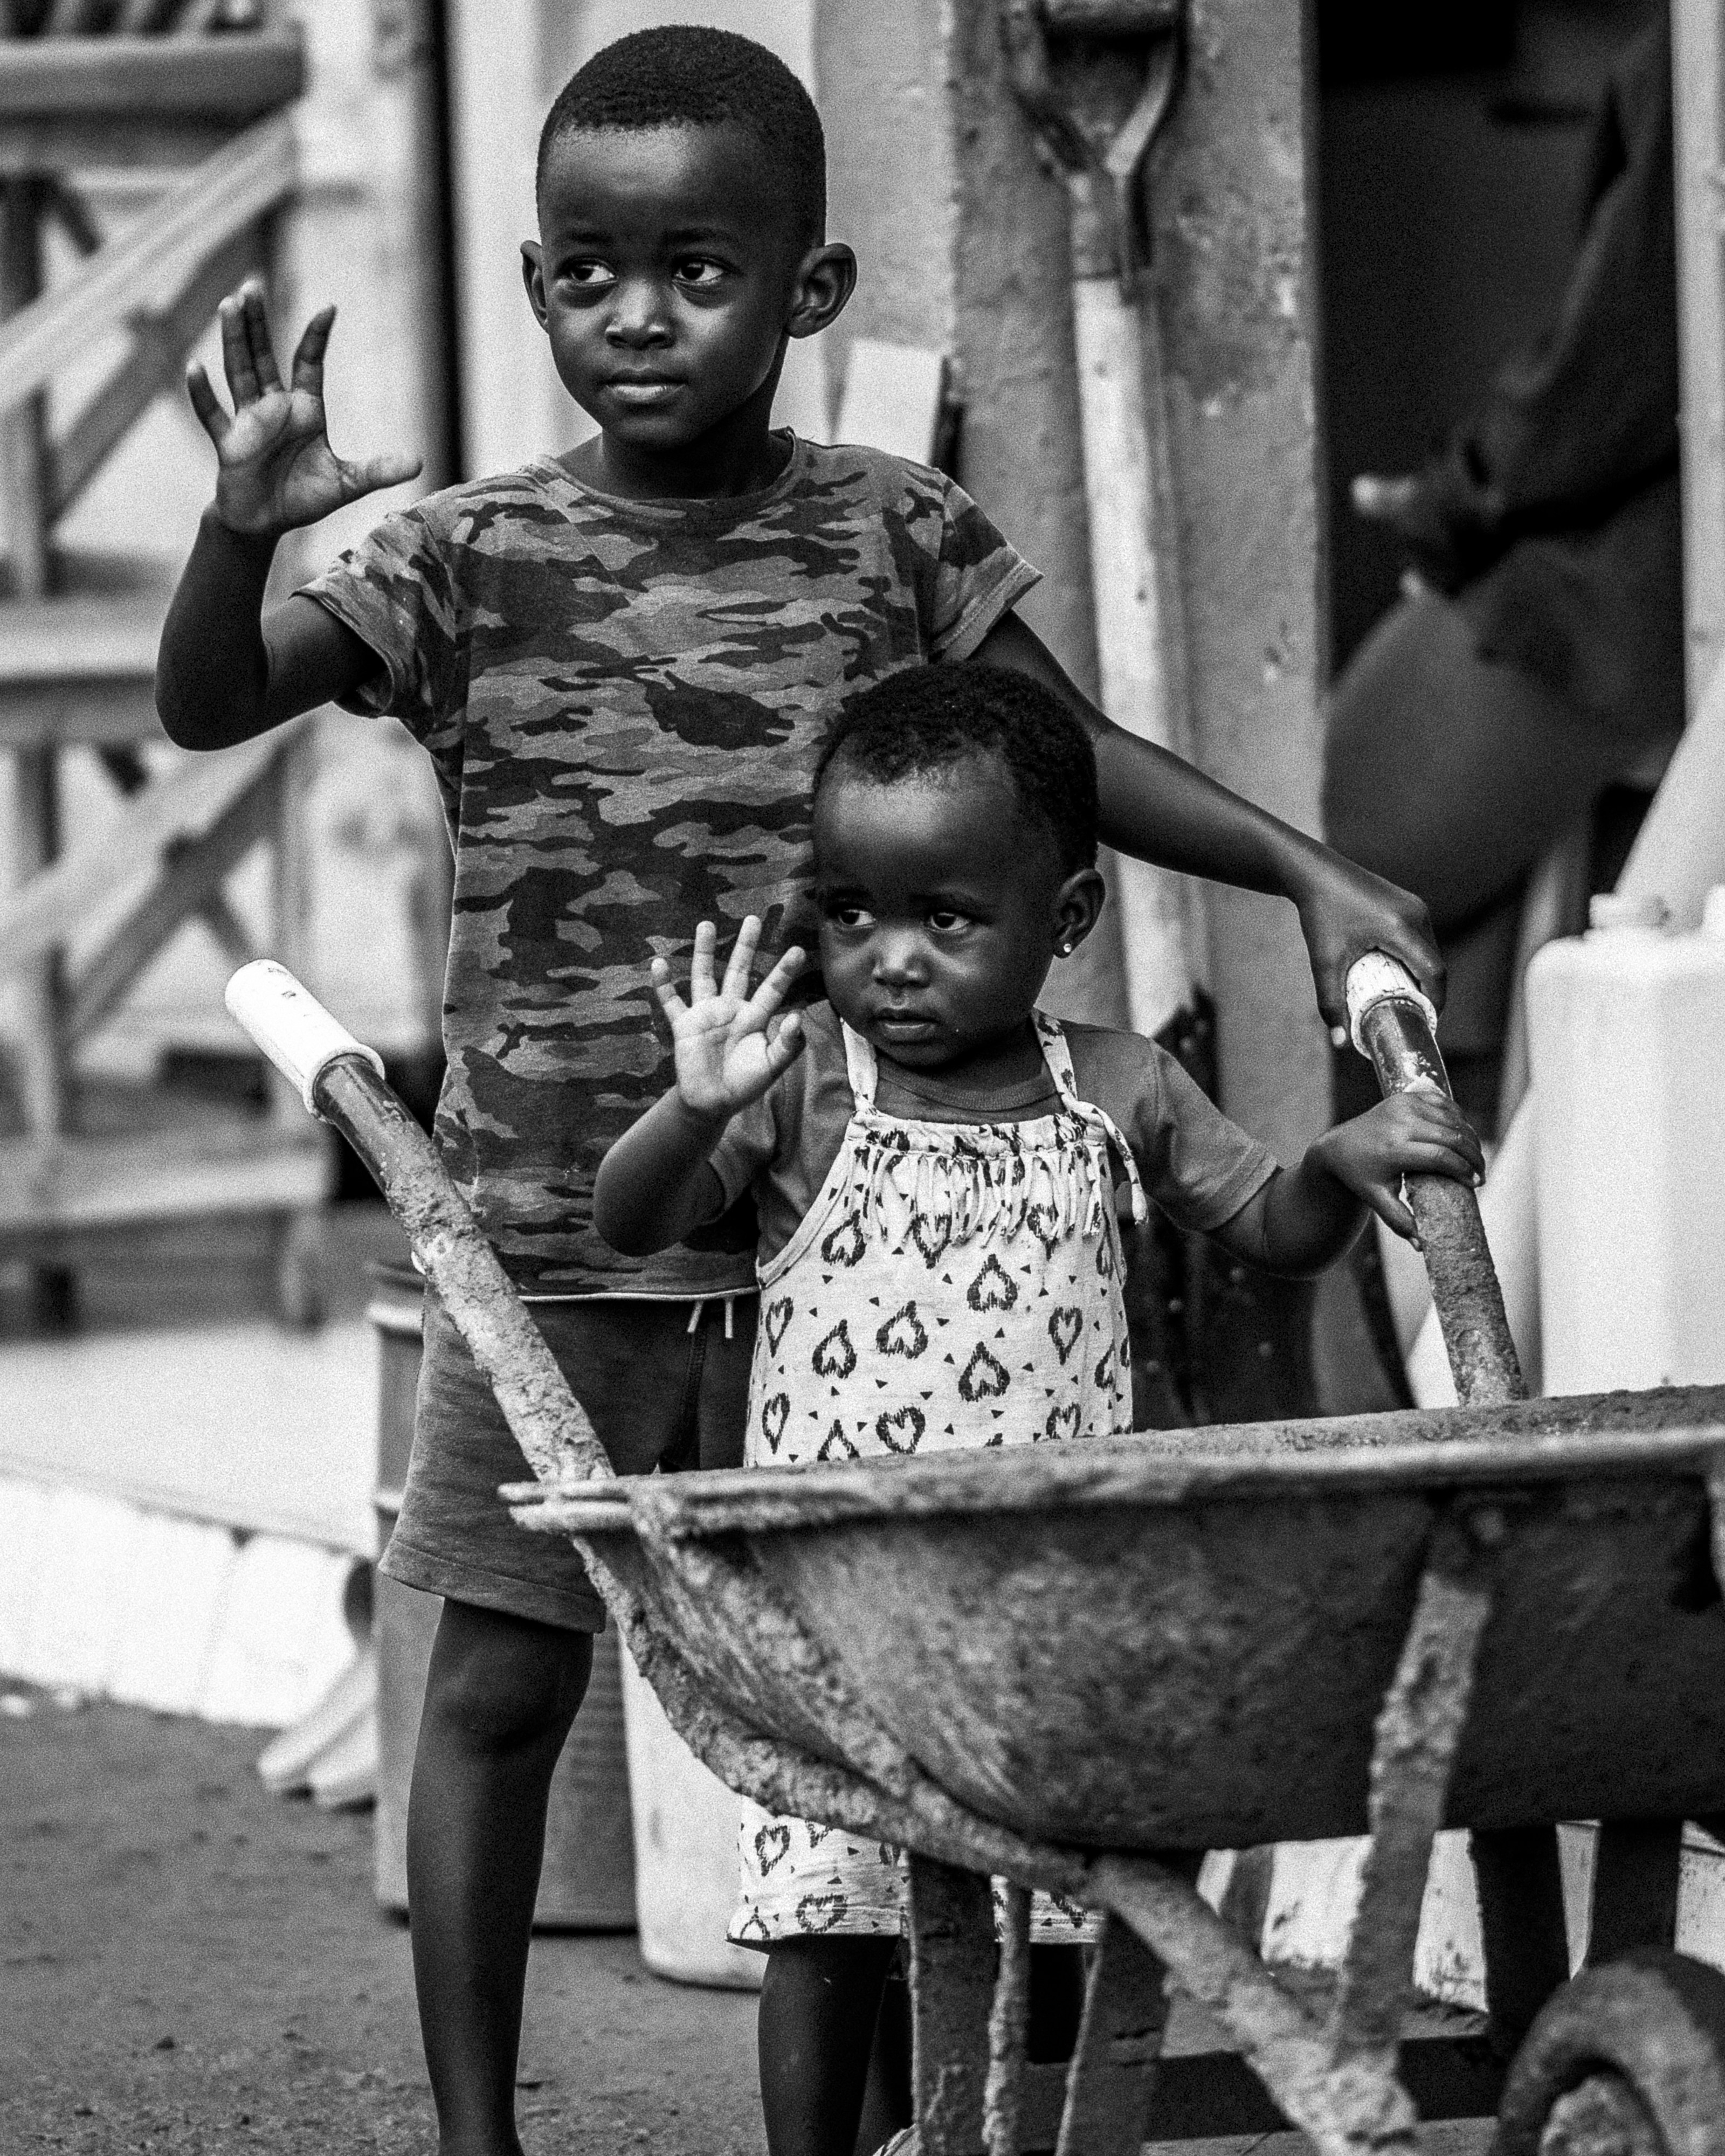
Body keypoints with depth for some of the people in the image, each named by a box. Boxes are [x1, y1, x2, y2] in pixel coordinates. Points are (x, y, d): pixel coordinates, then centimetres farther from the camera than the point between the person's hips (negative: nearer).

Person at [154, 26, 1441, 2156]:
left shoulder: (890, 538, 2)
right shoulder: (472, 562, -3)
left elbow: (1070, 758, 13)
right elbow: (207, 706, -11)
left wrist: (1314, 877, 4)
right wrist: (242, 528, -30)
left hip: (831, 1239, 1)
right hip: (550, 1242, -1)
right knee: (501, 1683, 4)